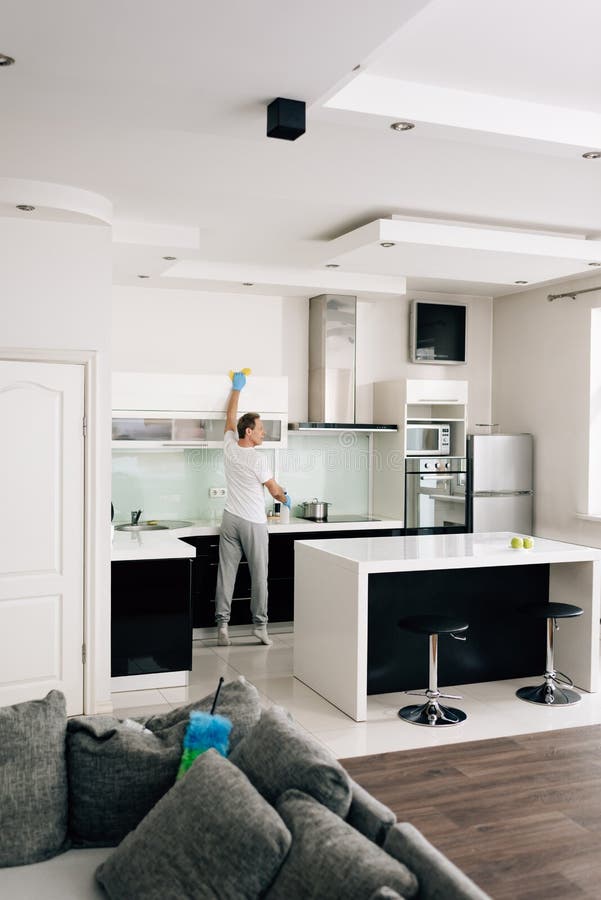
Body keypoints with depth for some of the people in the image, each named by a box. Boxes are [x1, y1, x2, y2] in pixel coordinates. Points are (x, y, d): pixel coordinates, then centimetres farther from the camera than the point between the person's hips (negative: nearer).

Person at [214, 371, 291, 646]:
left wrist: (236, 388, 28)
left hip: (230, 520, 5)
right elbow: (275, 491, -2)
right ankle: (260, 625, 7)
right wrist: (286, 499, 21)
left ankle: (222, 625, 2)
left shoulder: (229, 447, 0)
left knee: (226, 573, 4)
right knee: (259, 575, 3)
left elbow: (230, 416, 17)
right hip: (254, 523, -5)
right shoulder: (259, 459, -14)